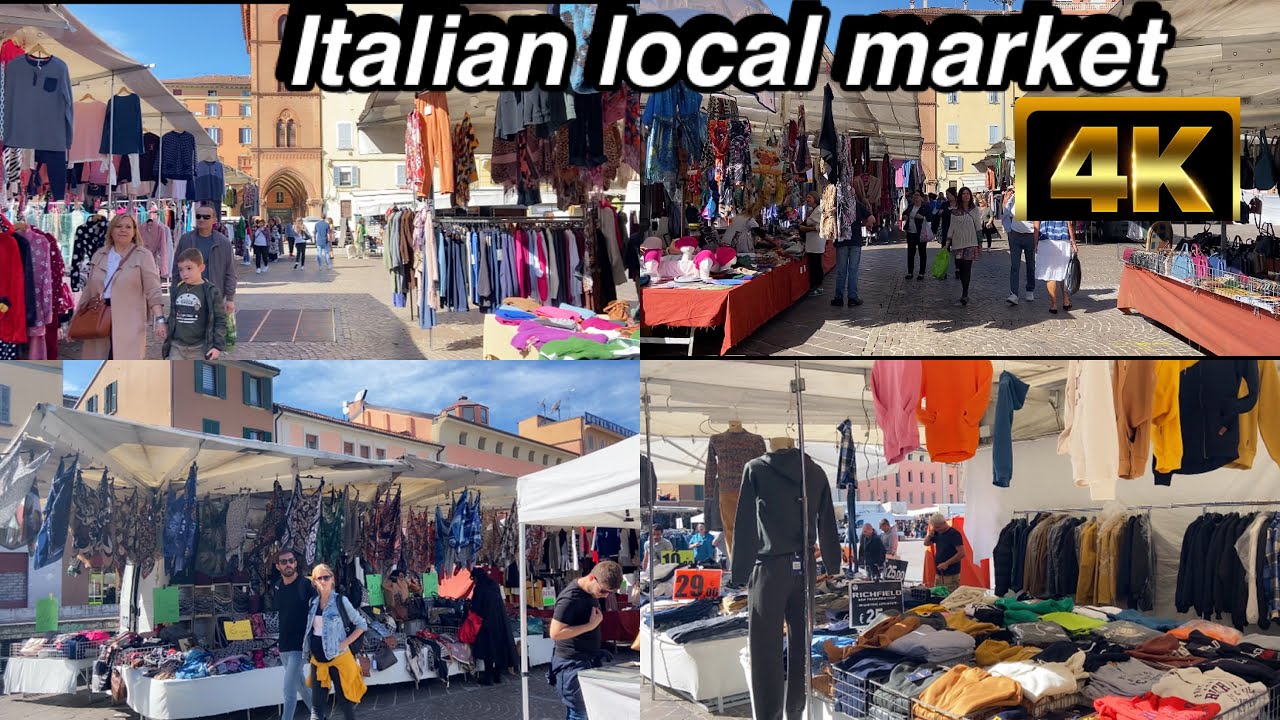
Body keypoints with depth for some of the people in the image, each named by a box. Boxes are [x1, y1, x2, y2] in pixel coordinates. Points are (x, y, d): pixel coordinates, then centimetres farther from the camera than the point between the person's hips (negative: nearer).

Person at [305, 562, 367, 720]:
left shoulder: (341, 601, -10)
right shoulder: (313, 602, 4)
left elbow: (362, 624, -6)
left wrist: (344, 643, -13)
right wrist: (310, 650, 6)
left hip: (338, 659, -4)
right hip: (317, 660, 5)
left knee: (345, 702, 6)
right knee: (317, 707, 3)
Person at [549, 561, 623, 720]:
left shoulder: (591, 593, 6)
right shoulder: (570, 598, -22)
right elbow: (555, 633, -24)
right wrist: (591, 625, -23)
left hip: (589, 661, 9)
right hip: (572, 664, -9)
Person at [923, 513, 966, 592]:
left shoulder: (954, 534, -12)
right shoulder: (937, 533, 10)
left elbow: (961, 553, -18)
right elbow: (926, 543, 23)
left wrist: (947, 563, -21)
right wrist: (929, 536, 2)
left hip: (951, 576, -8)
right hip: (939, 573, 8)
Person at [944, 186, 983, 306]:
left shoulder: (974, 210, 5)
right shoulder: (955, 211, 6)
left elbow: (978, 227, 7)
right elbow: (951, 227, 8)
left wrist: (980, 244, 5)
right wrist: (947, 243, 5)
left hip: (971, 243, -2)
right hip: (958, 243, 2)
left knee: (967, 268, -9)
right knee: (961, 268, 3)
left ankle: (964, 296, -13)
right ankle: (965, 295, 12)